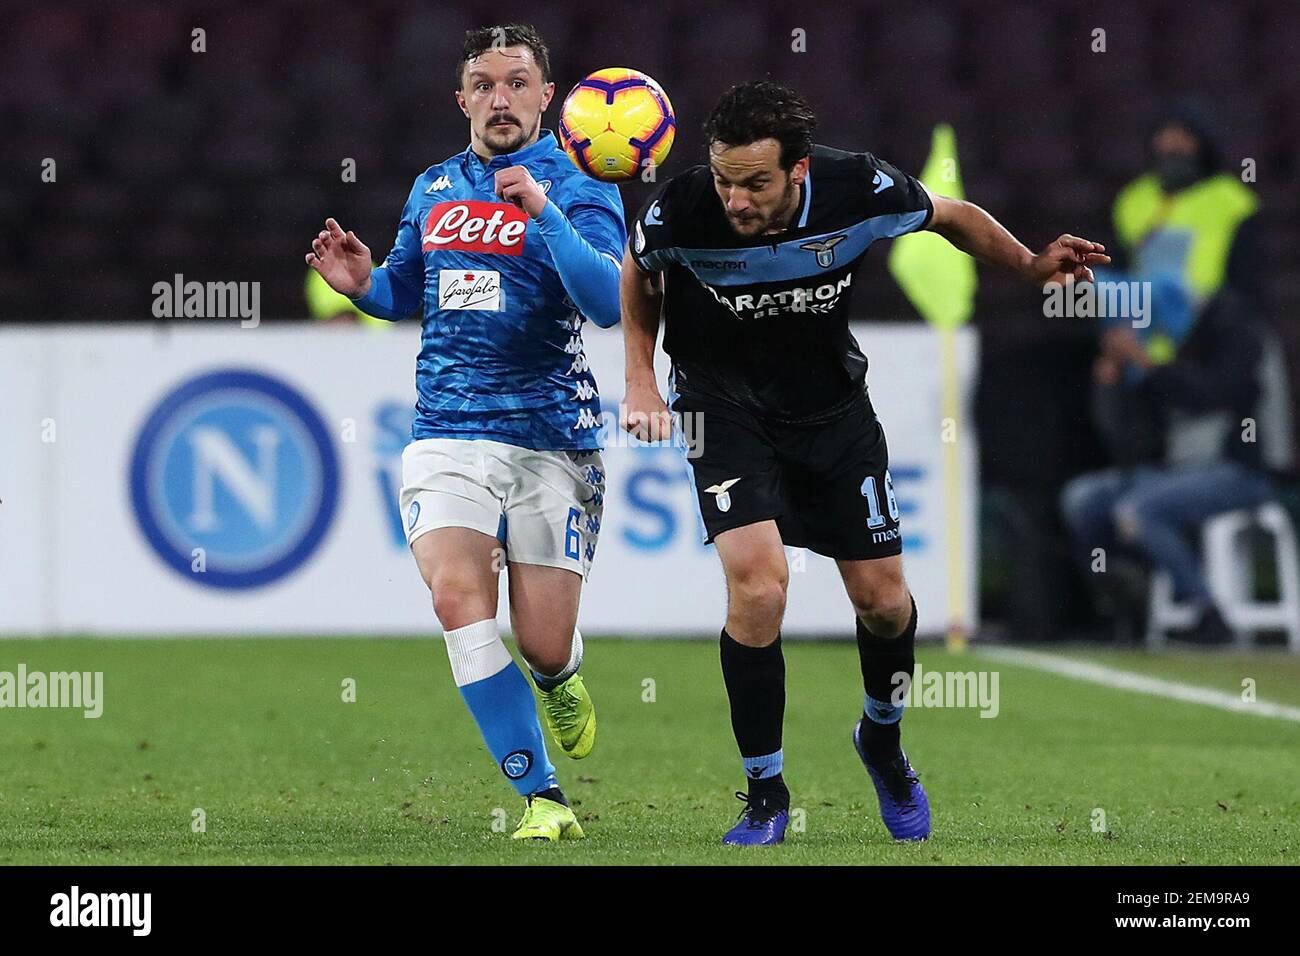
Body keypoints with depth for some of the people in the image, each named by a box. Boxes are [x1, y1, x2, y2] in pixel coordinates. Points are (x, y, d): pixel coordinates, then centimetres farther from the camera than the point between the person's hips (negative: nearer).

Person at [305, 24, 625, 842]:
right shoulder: (433, 190, 14)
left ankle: (561, 682, 37)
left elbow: (609, 303, -17)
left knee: (543, 647, -4)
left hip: (553, 442, -3)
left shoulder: (578, 187, -2)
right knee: (457, 595, -22)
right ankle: (543, 800, -17)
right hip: (447, 437, 3)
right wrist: (364, 284, 6)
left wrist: (544, 213, -28)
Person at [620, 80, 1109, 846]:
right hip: (725, 403, -2)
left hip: (832, 402, 2)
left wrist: (1032, 265, -3)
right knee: (758, 584, -21)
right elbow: (639, 274, 0)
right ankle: (766, 797, -4)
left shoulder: (860, 190, -23)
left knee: (883, 598, 4)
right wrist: (641, 381, -3)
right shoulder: (682, 212, -25)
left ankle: (883, 739, 38)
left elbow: (952, 216, 0)